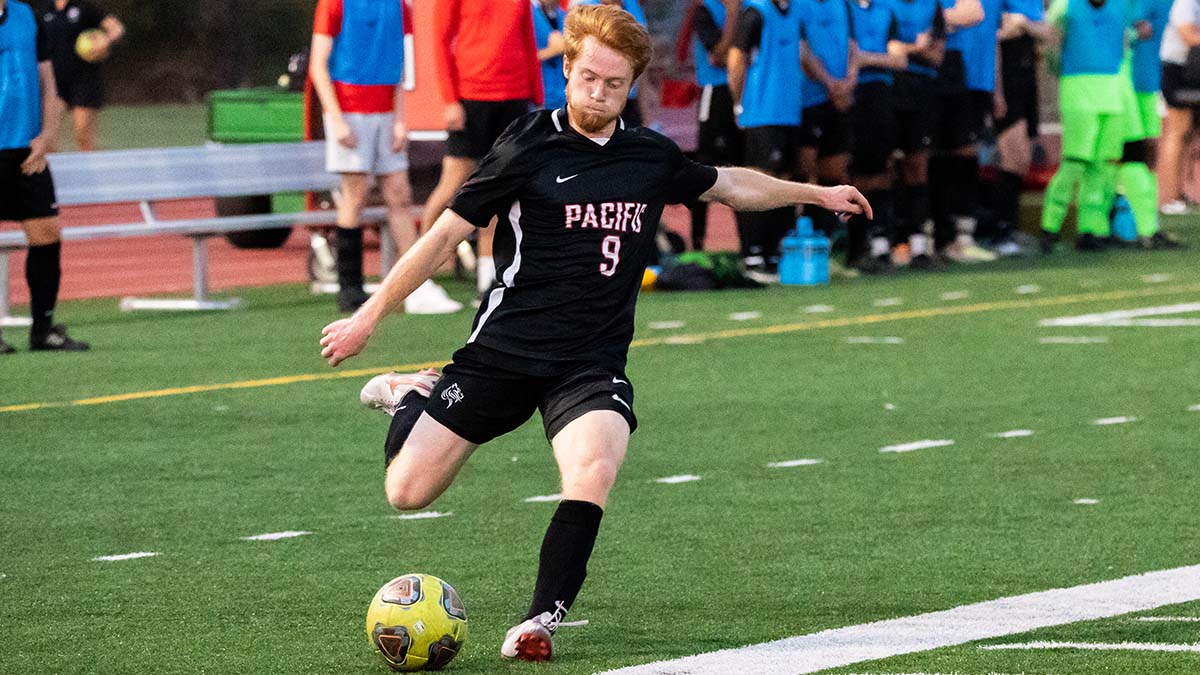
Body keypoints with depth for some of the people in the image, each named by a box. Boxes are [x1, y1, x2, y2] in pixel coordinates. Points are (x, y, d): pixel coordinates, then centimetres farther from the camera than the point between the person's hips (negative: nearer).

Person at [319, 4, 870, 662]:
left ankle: (541, 619, -20)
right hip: (502, 353, -2)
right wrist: (369, 316, 1)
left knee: (594, 467, -30)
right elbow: (446, 232, -1)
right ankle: (414, 394, 30)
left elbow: (729, 184, 28)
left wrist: (815, 193, 31)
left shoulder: (653, 158, 6)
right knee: (407, 493, -2)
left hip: (592, 363, 2)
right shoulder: (528, 145, -6)